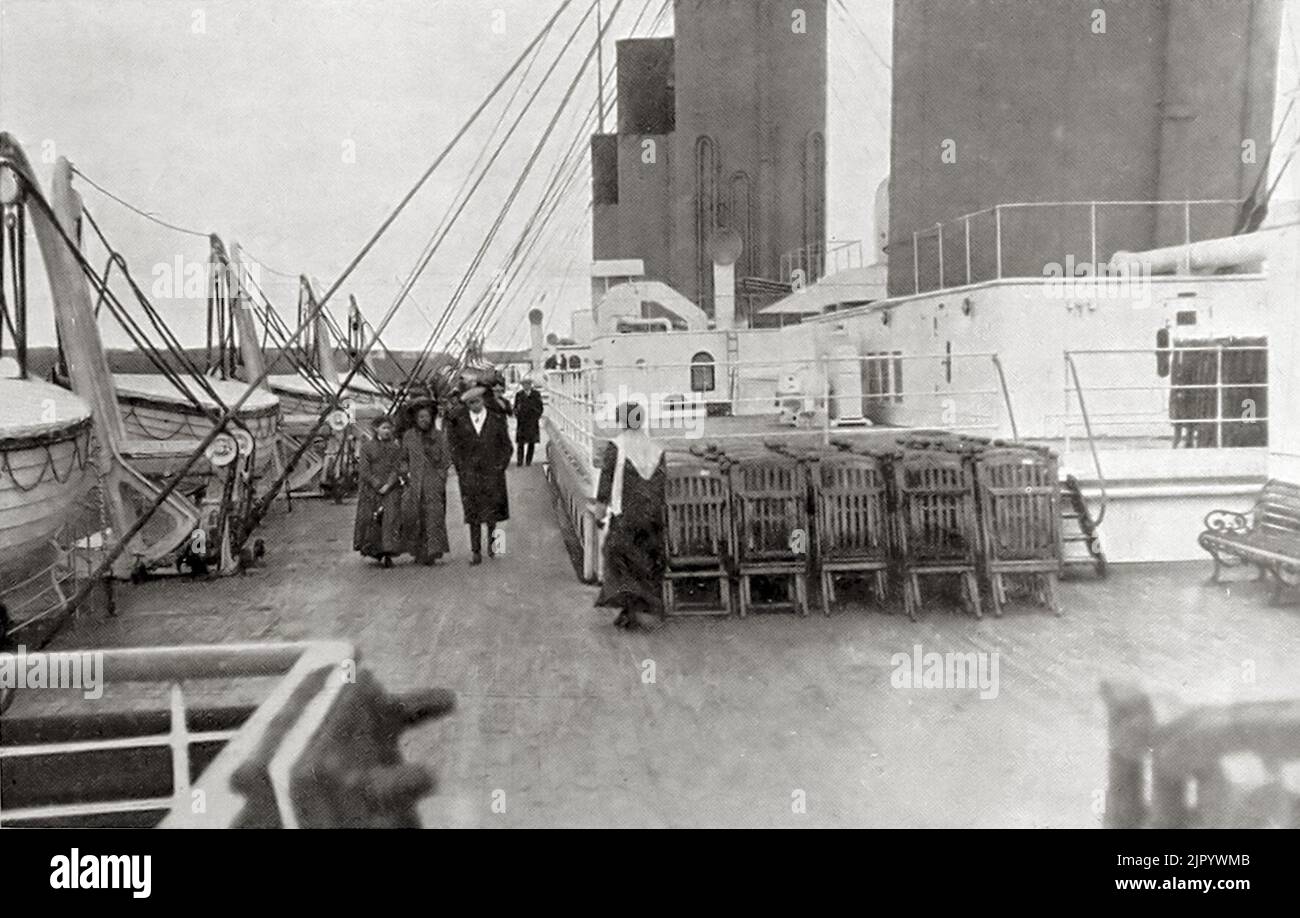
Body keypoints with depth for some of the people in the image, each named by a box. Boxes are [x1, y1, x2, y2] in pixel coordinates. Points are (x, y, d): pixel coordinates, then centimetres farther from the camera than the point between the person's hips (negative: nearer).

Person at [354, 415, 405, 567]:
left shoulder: (395, 447, 8)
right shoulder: (367, 447, 4)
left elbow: (398, 469, 0)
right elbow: (364, 470, -2)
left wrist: (387, 485, -14)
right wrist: (378, 485, -11)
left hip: (391, 490, 0)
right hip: (370, 490, 0)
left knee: (391, 519, -11)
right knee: (370, 520, 2)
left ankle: (387, 554, -13)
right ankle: (371, 550, 21)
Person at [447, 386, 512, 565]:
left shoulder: (497, 420, 3)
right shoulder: (458, 422, 3)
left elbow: (507, 446, 8)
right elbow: (453, 446, 7)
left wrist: (501, 465, -2)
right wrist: (460, 467, -2)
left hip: (492, 472, 0)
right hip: (469, 474, 0)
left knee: (492, 510, 4)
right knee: (472, 512, 0)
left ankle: (492, 542, 25)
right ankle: (475, 550, 6)